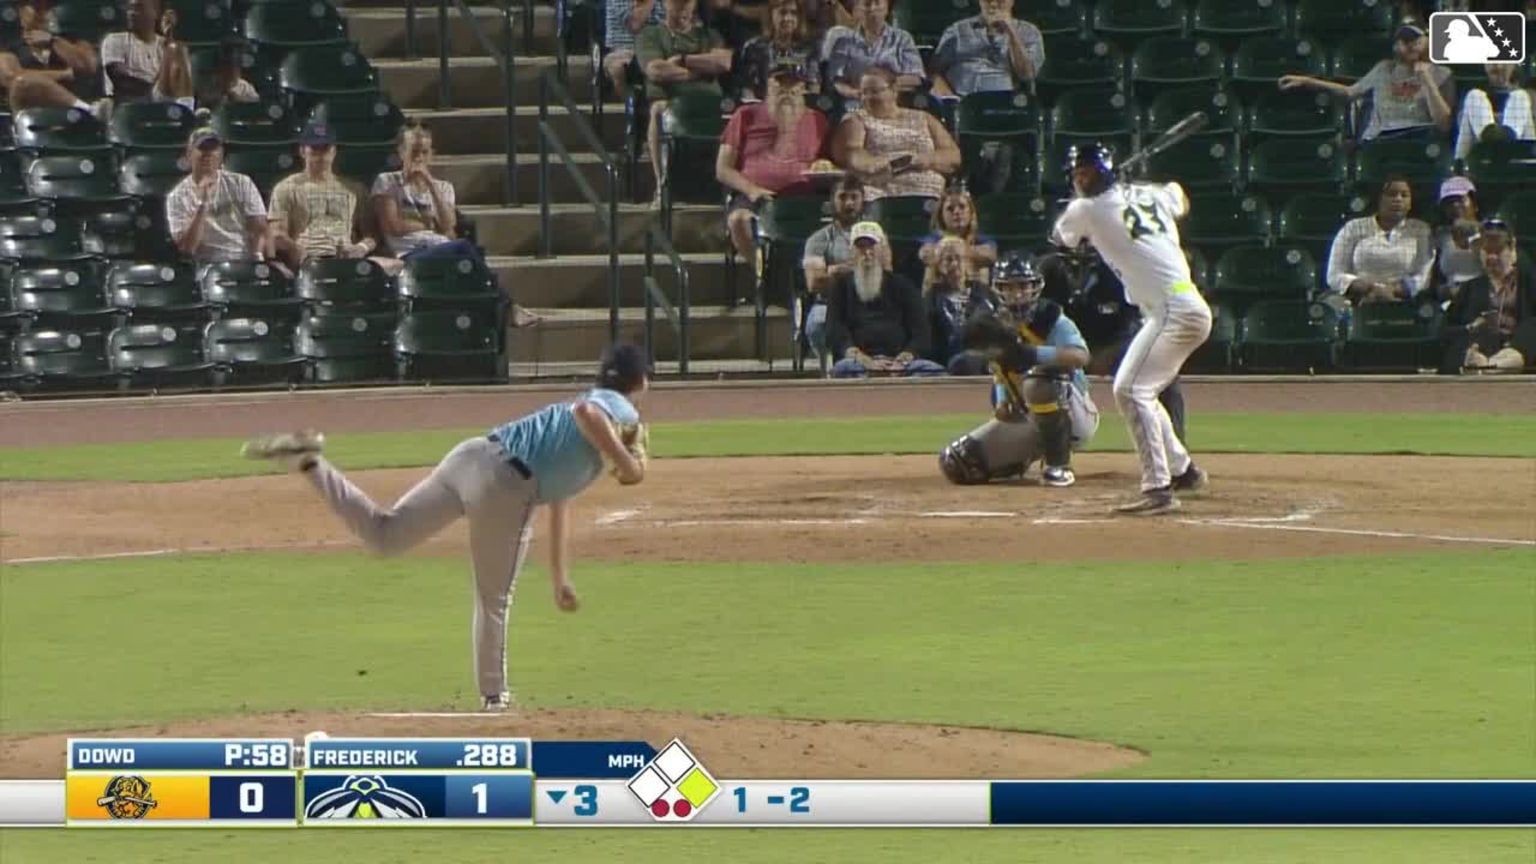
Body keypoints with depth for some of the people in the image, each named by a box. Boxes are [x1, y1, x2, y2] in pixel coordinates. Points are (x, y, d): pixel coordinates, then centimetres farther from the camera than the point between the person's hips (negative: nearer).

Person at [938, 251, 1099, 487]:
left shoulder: (1050, 319, -17)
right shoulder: (995, 324, 2)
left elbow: (1080, 356, -35)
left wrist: (1031, 353, -46)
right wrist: (1000, 401, -7)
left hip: (1076, 417, -6)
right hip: (1025, 419, 6)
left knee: (1039, 379, -39)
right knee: (955, 464, -7)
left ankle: (1059, 465, -22)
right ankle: (1022, 459, 22)